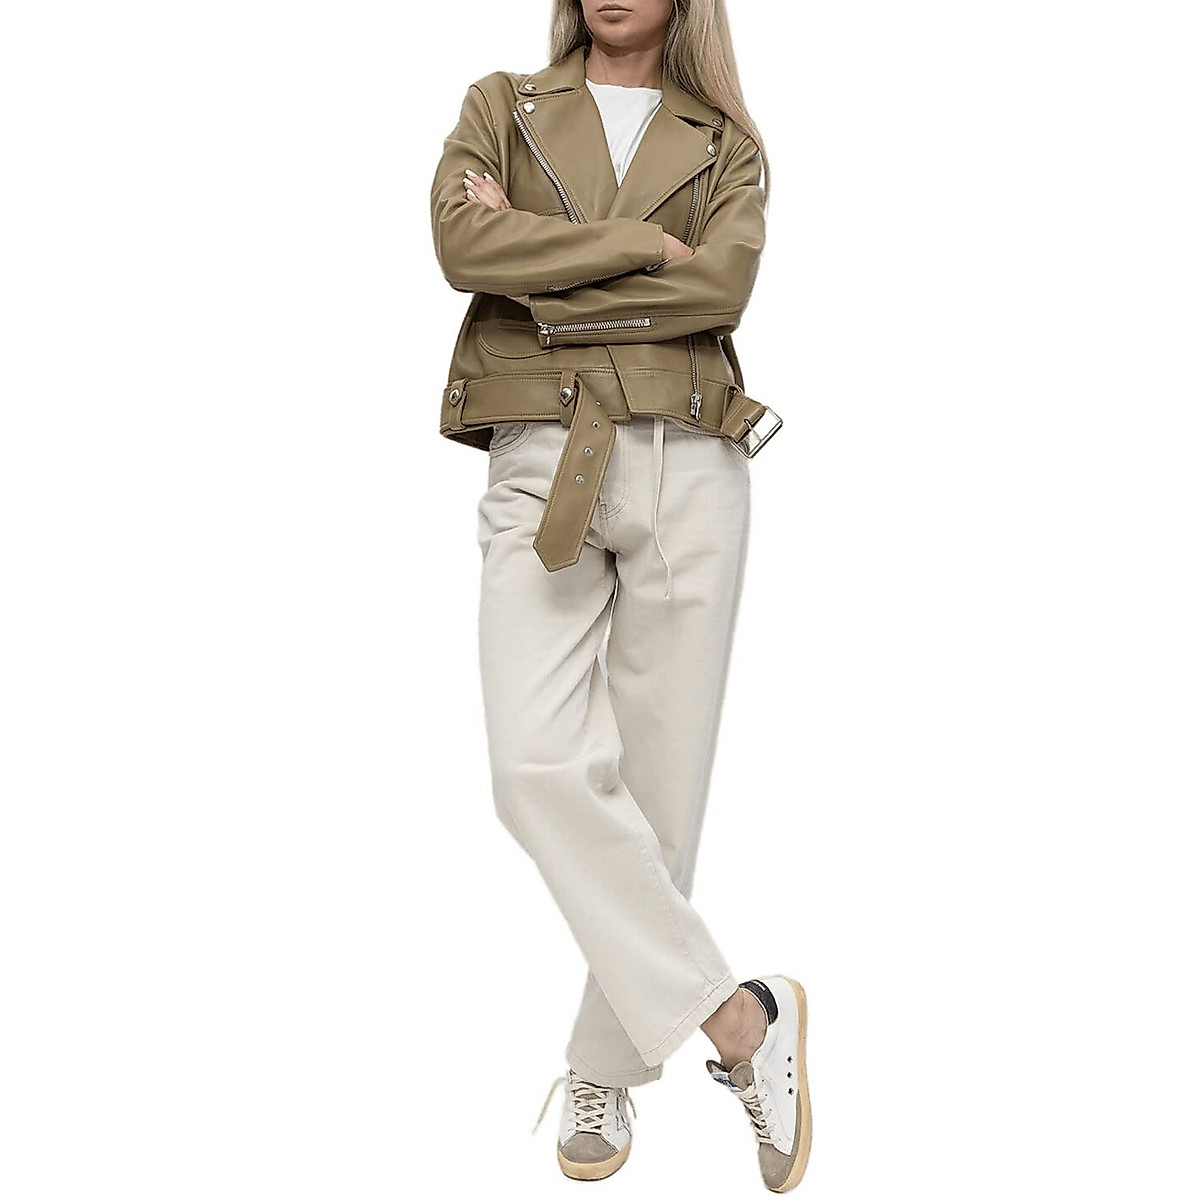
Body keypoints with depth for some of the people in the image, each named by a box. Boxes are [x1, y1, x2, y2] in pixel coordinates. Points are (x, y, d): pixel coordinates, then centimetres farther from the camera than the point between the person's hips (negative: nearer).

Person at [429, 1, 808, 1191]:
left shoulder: (725, 145, 13)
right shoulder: (500, 107, 15)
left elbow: (720, 288, -6)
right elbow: (463, 243, -5)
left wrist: (542, 273, -6)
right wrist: (642, 245, -6)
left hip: (687, 469, 0)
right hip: (538, 469, 0)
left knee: (660, 778, -1)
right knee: (538, 764, -18)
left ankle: (607, 1065, 14)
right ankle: (741, 1016, -8)